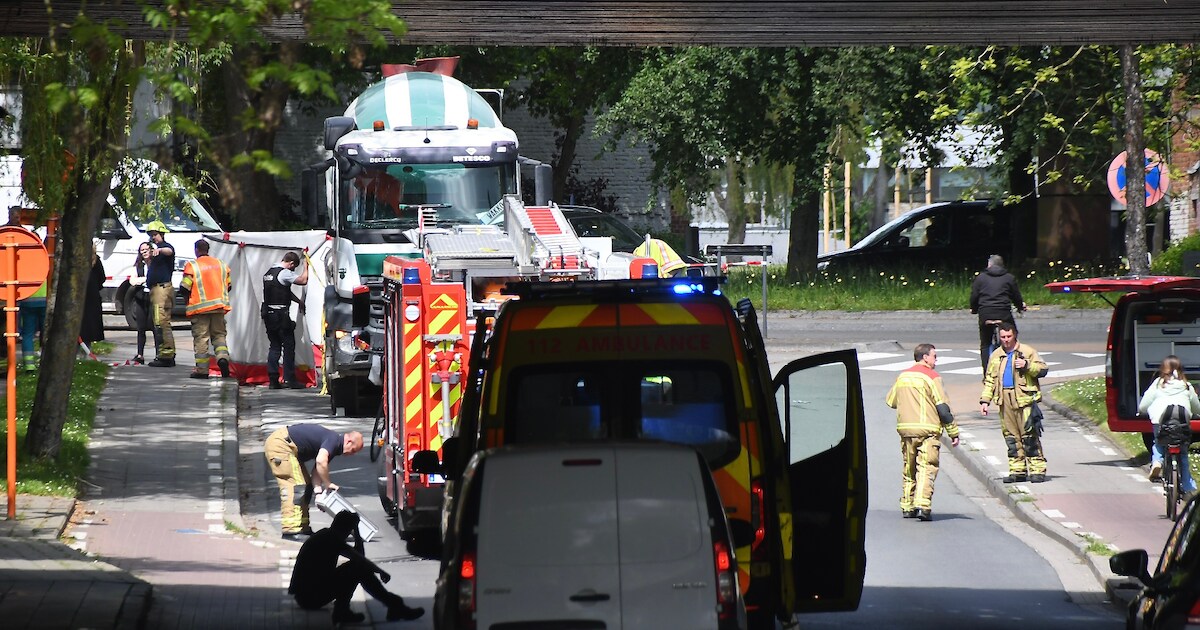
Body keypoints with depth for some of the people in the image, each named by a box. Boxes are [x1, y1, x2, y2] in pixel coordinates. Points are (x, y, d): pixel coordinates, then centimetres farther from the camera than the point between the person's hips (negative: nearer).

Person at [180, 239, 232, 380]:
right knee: (219, 334, 13)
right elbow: (229, 285, 14)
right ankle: (222, 356, -13)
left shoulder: (192, 266, -7)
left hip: (199, 308, -4)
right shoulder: (221, 265, 9)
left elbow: (184, 288, -10)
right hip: (219, 307, 4)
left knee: (201, 338, 1)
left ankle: (202, 369, -1)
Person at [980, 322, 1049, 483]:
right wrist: (985, 400, 15)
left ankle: (1037, 471, -7)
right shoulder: (996, 356, 19)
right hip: (1005, 401, 5)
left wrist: (1027, 366, -17)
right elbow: (989, 380, 23)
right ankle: (1017, 471, 12)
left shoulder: (1027, 351, 4)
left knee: (1030, 436, -8)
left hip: (1024, 399, -5)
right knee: (1011, 437, 6)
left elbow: (1043, 369, 0)